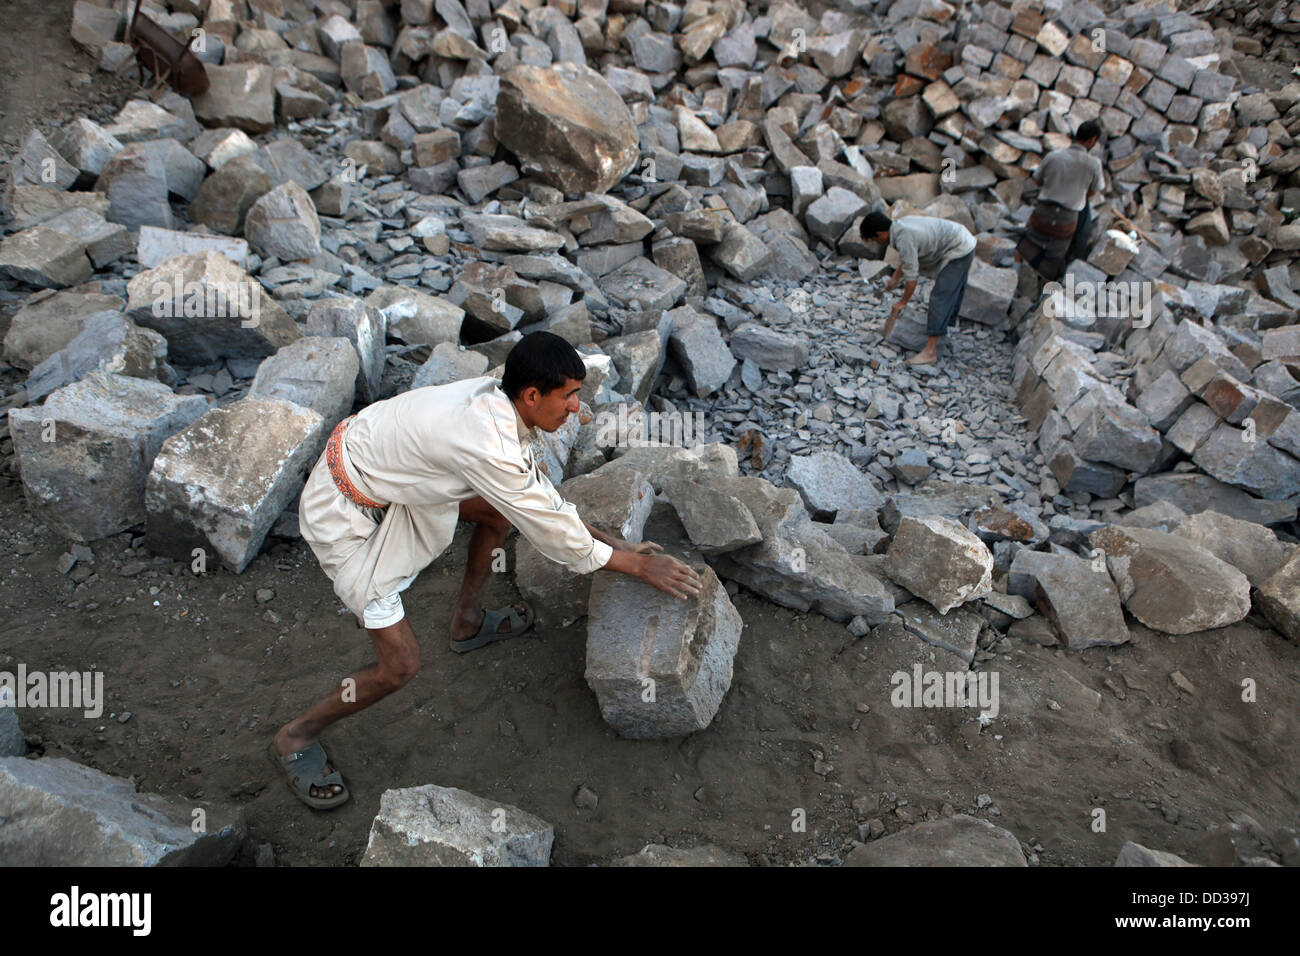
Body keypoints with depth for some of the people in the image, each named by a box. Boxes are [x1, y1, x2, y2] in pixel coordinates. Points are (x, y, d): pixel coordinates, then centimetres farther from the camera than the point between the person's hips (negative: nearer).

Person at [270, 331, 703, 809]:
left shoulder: (495, 401, -7)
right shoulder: (484, 443, -34)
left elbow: (540, 494, 5)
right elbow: (551, 531, -24)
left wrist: (613, 543, 5)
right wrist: (639, 565, -13)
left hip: (381, 478, 9)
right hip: (344, 517, -9)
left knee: (502, 508, 15)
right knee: (400, 664, -7)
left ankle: (467, 621, 34)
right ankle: (295, 737, 18)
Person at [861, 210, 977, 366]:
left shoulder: (904, 239, -26)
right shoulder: (901, 223, 4)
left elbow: (911, 277, -21)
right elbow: (907, 259, 22)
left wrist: (902, 302, -9)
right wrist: (894, 278, 29)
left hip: (959, 251, -10)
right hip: (964, 241, 10)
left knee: (940, 298, -12)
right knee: (952, 291, 27)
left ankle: (930, 352, -14)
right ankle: (942, 328, 48)